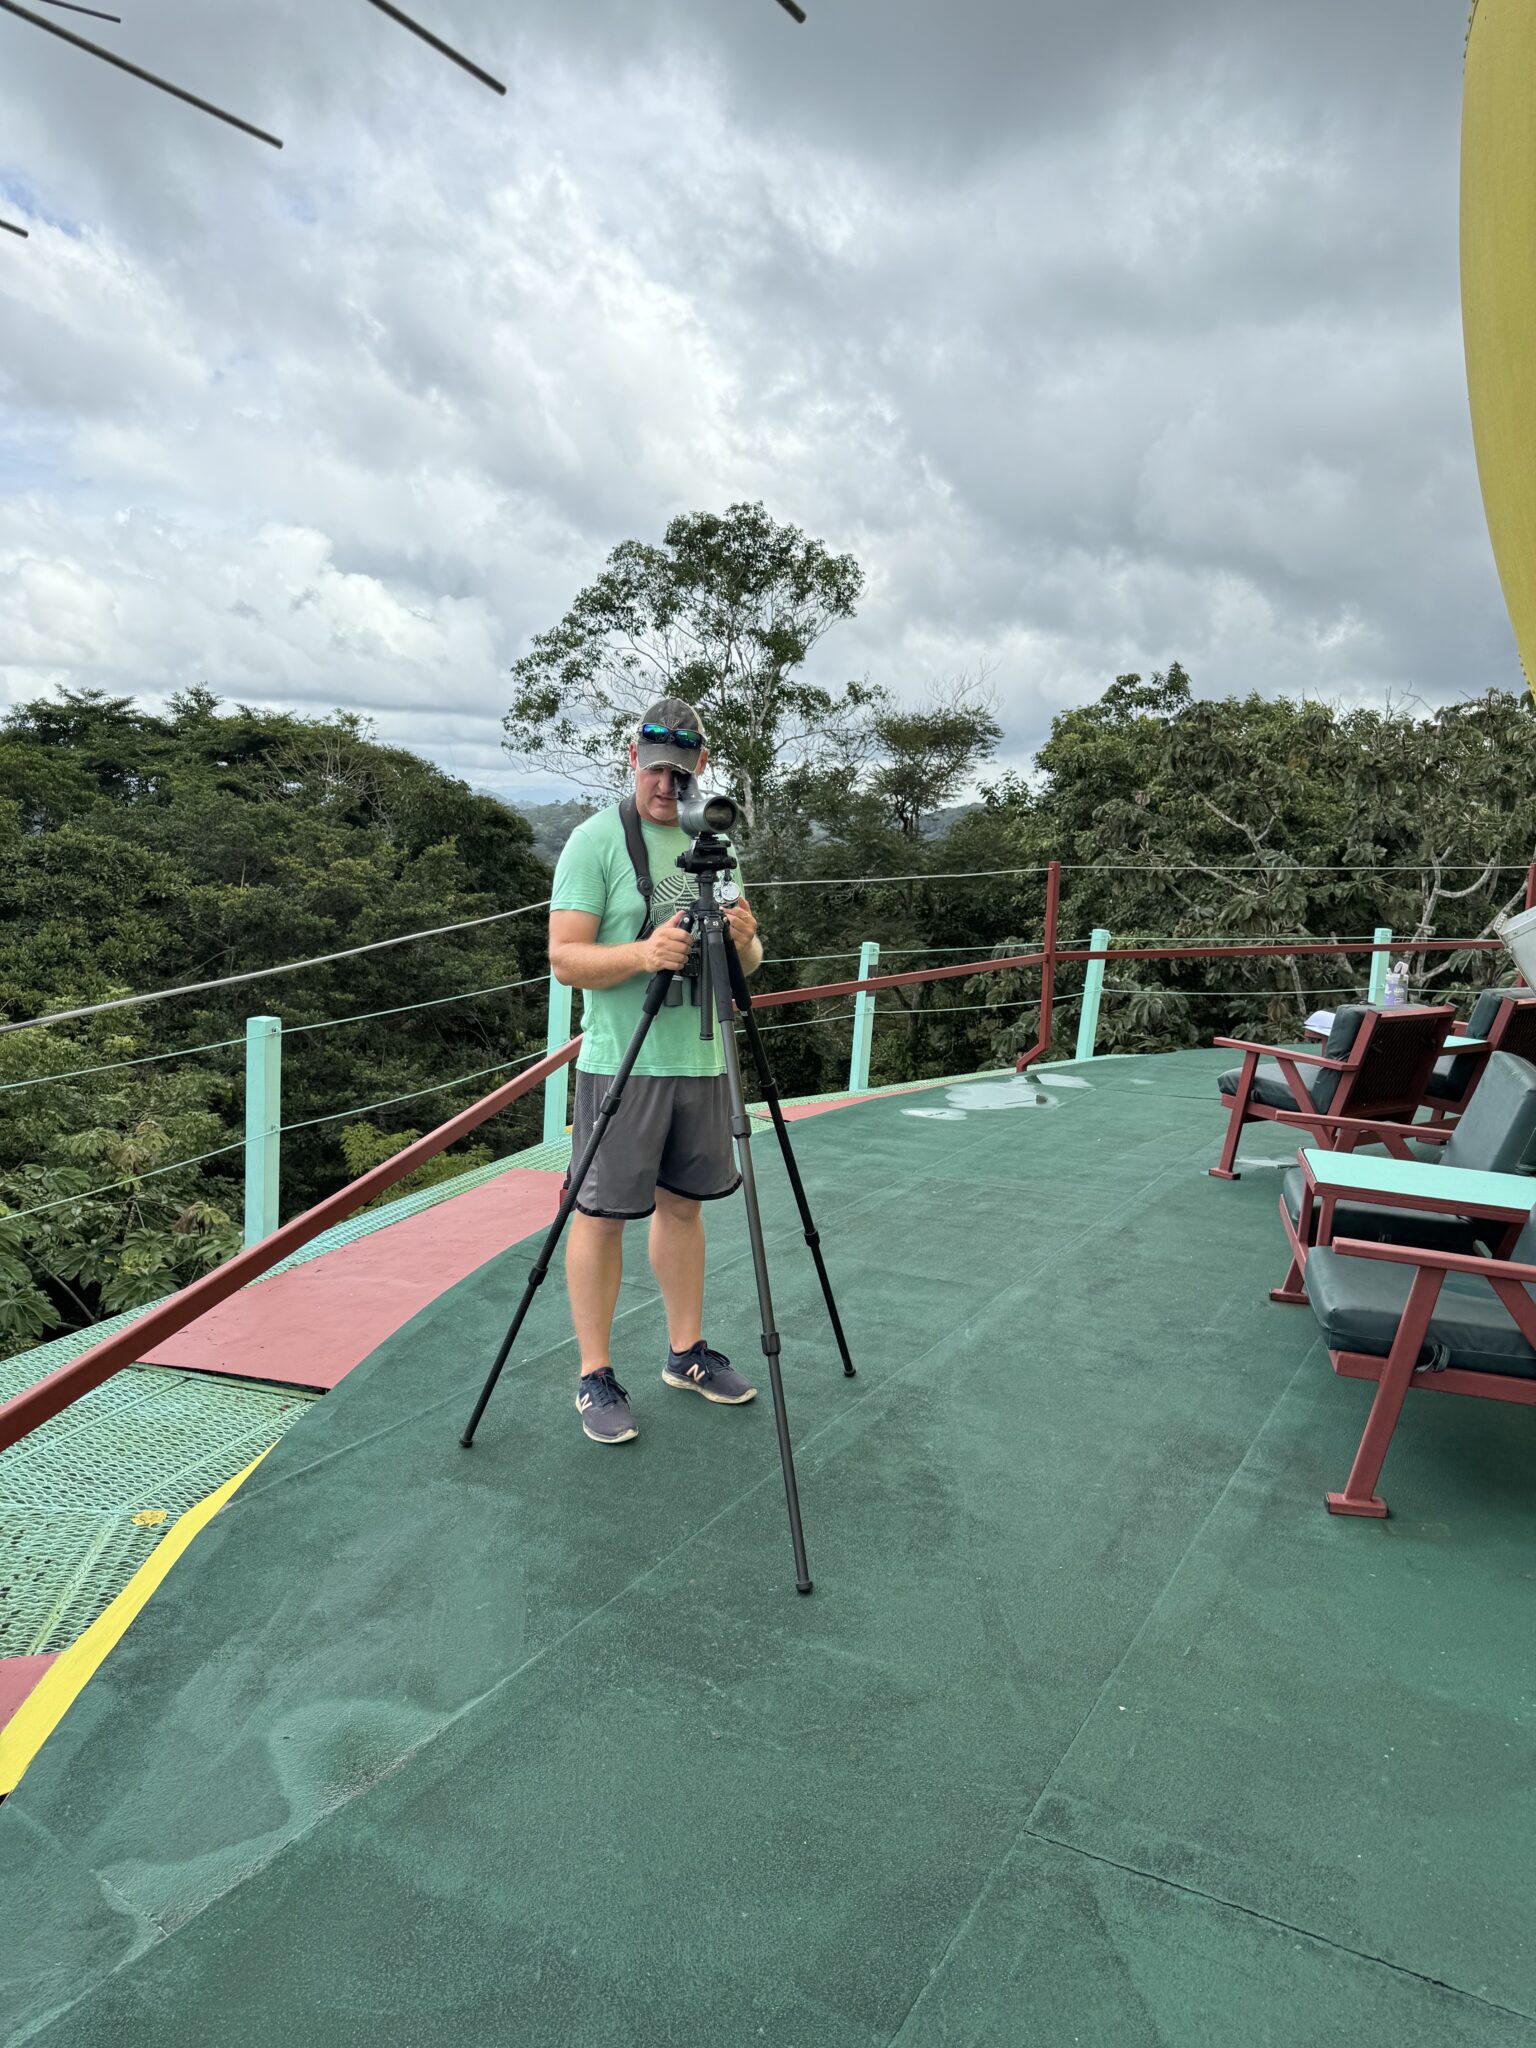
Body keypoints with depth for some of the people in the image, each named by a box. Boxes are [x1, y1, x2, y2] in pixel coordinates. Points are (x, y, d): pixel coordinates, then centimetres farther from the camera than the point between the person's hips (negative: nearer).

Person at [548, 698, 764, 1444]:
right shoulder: (595, 841, -7)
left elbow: (745, 966, 14)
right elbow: (565, 959, -13)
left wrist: (744, 941, -10)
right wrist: (643, 954, -29)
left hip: (701, 1060, 6)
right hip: (620, 1063, -6)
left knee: (683, 1204, 15)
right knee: (601, 1213, 1)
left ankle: (687, 1352, 29)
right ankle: (595, 1377, 12)